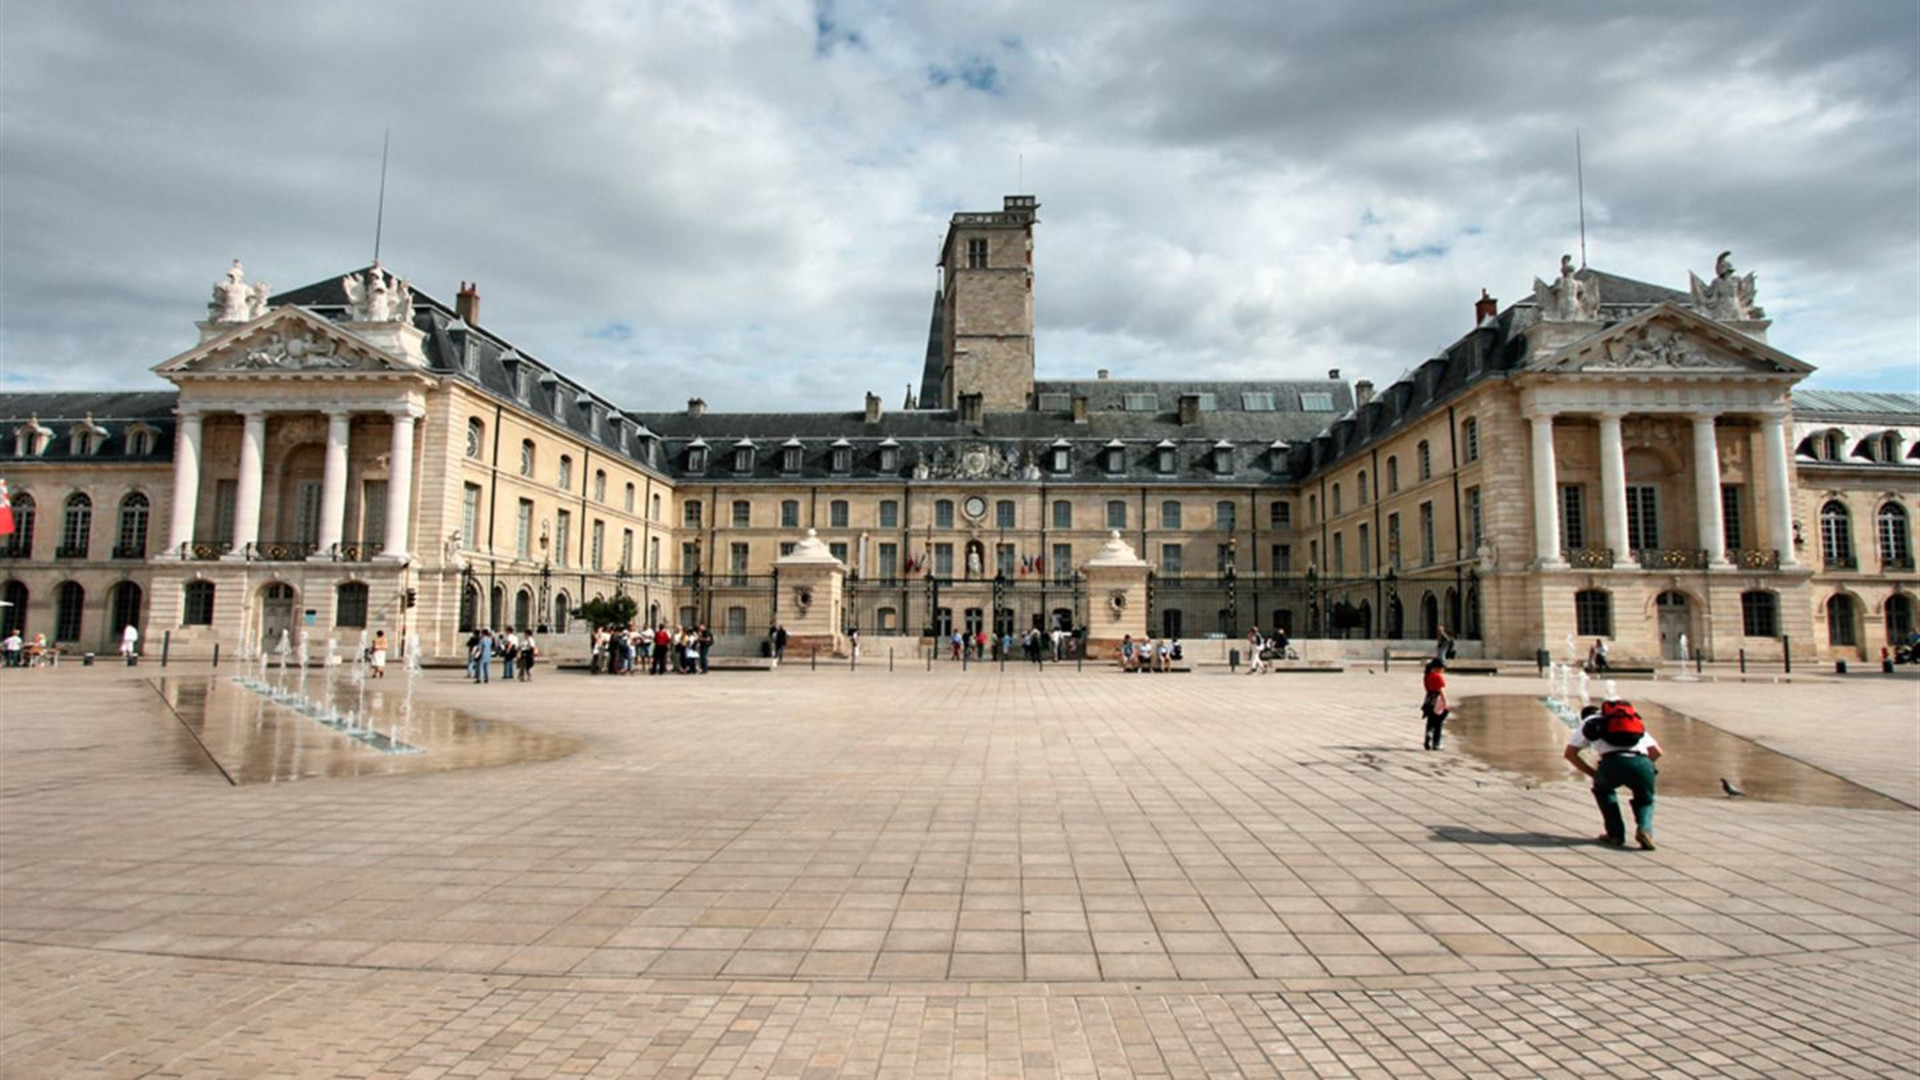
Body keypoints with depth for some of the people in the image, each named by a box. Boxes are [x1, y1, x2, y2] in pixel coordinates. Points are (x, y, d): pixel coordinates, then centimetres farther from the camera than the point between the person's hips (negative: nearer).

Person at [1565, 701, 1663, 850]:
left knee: (1603, 790, 32)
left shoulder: (1589, 722, 29)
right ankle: (1644, 829, 1)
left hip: (1612, 762, -2)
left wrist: (1593, 773, 29)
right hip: (1641, 763, 2)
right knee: (1645, 800, 30)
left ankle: (1616, 834, 22)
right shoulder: (1635, 722, 38)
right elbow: (1657, 752, 30)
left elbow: (1569, 753, 20)